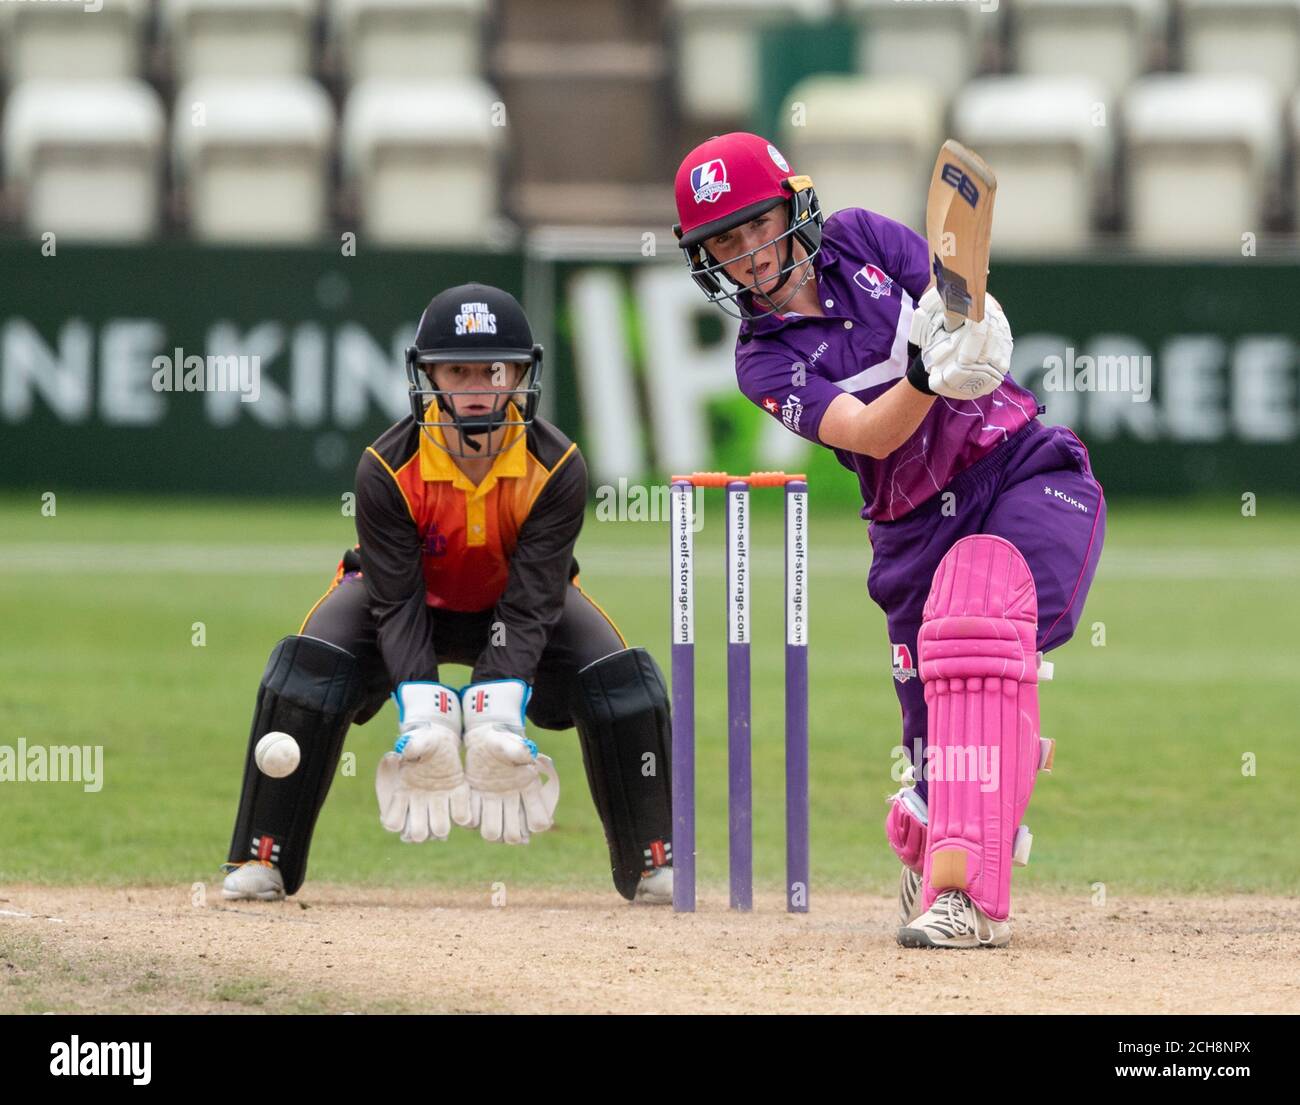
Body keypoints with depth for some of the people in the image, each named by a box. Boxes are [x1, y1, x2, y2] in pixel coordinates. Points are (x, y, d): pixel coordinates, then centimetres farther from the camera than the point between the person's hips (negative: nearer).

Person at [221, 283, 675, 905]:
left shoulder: (556, 468, -27)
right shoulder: (386, 468, -30)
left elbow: (531, 603, -30)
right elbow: (396, 602, -30)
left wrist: (499, 705, -45)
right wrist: (420, 707, -45)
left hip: (512, 604, 1)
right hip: (414, 602, -1)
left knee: (623, 679, -20)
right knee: (306, 668, -28)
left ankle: (652, 863, -1)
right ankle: (260, 862, -18)